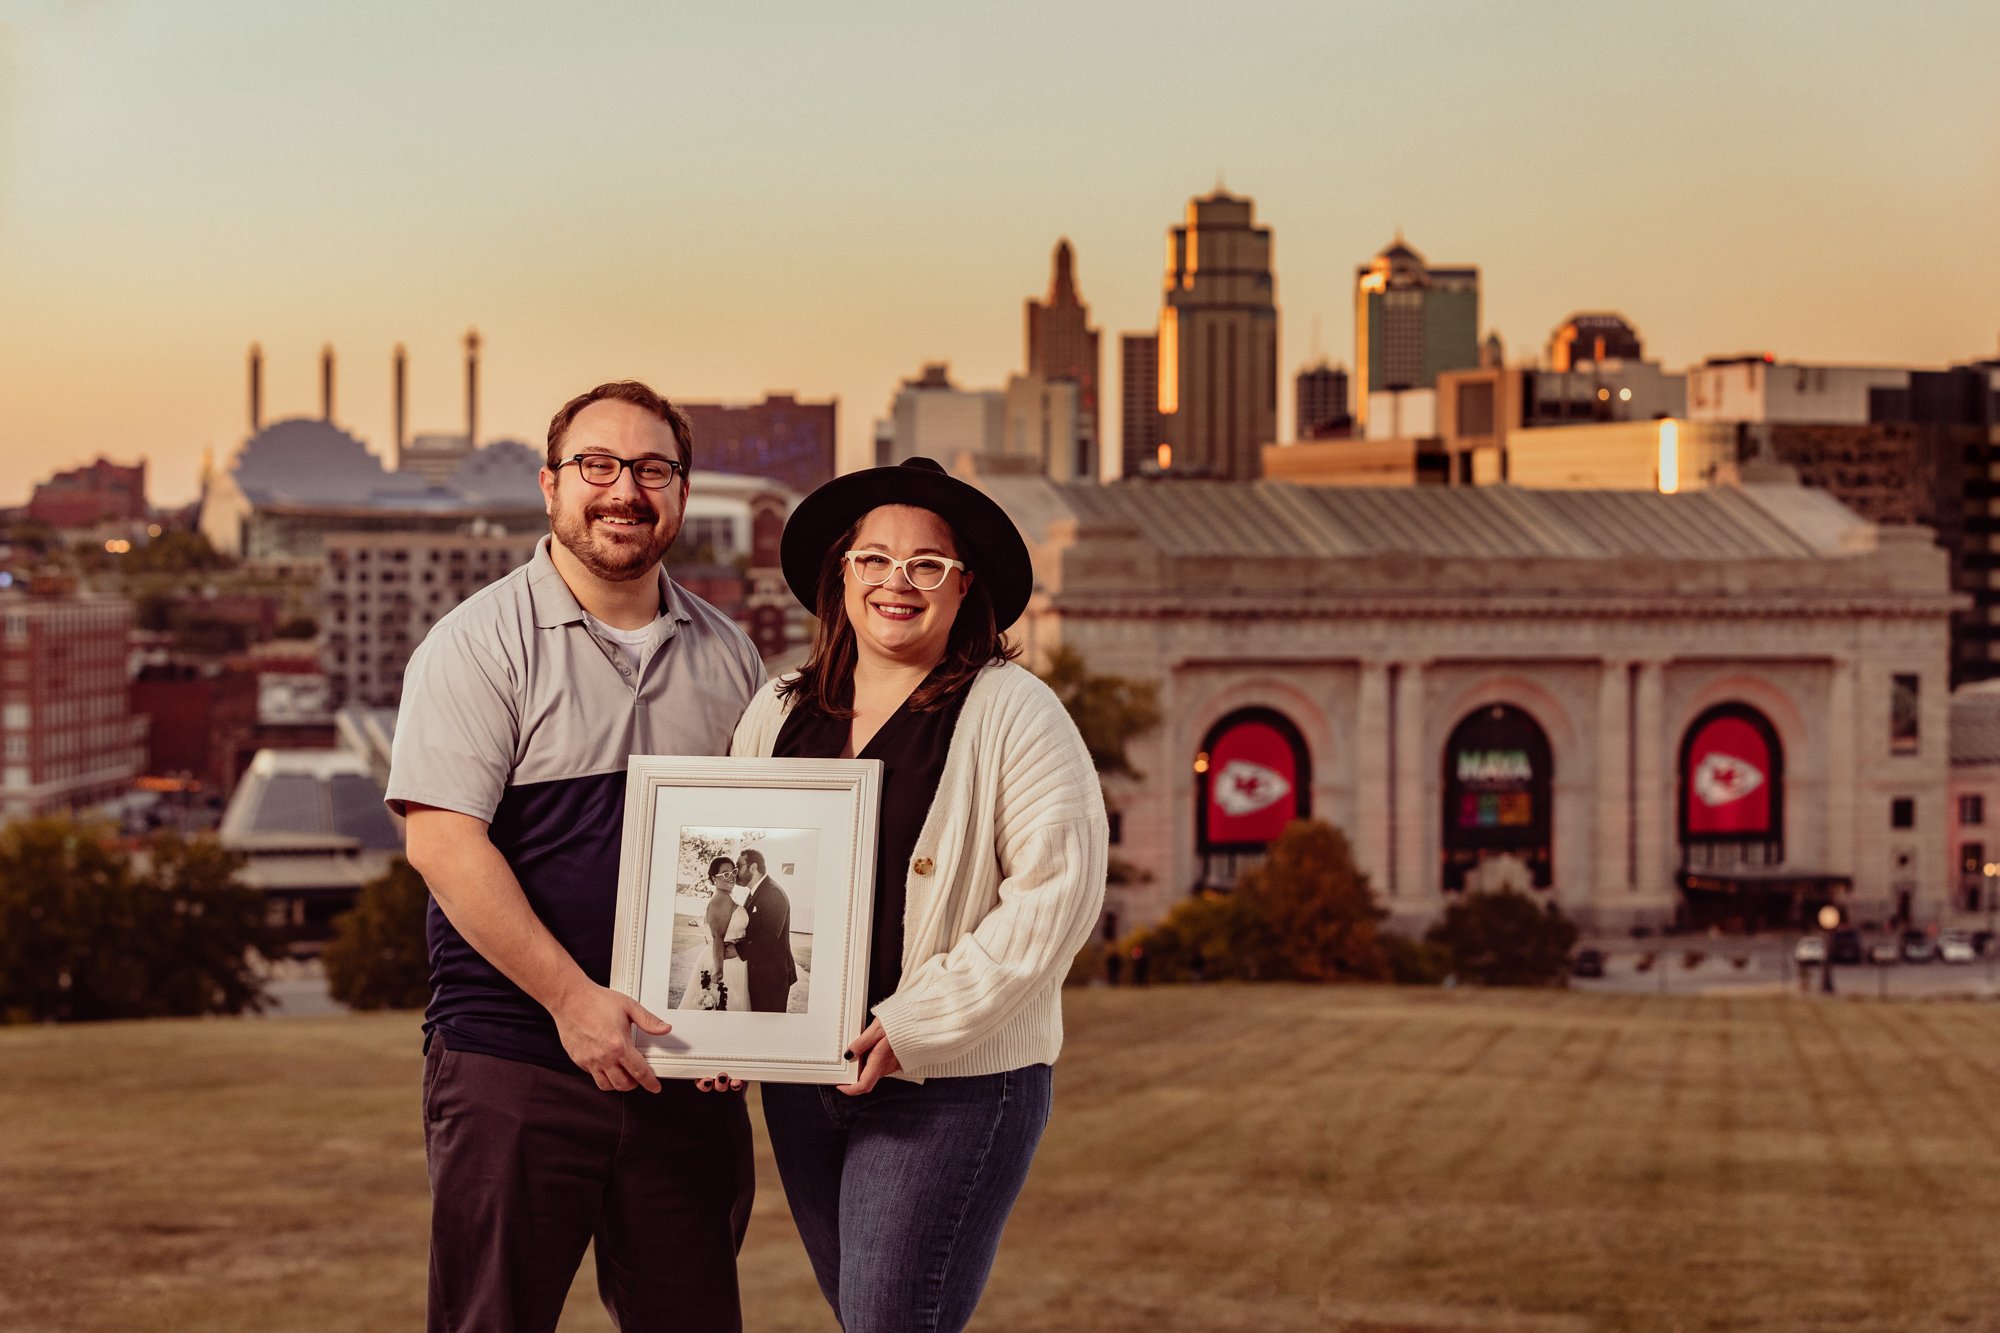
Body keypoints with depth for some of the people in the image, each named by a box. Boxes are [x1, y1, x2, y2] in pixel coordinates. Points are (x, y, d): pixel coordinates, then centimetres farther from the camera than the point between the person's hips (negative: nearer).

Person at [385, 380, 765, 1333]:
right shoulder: (481, 643, -3)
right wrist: (573, 997, -19)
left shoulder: (724, 655, 13)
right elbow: (442, 841, -13)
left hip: (682, 1071, 5)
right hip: (511, 1066, -4)